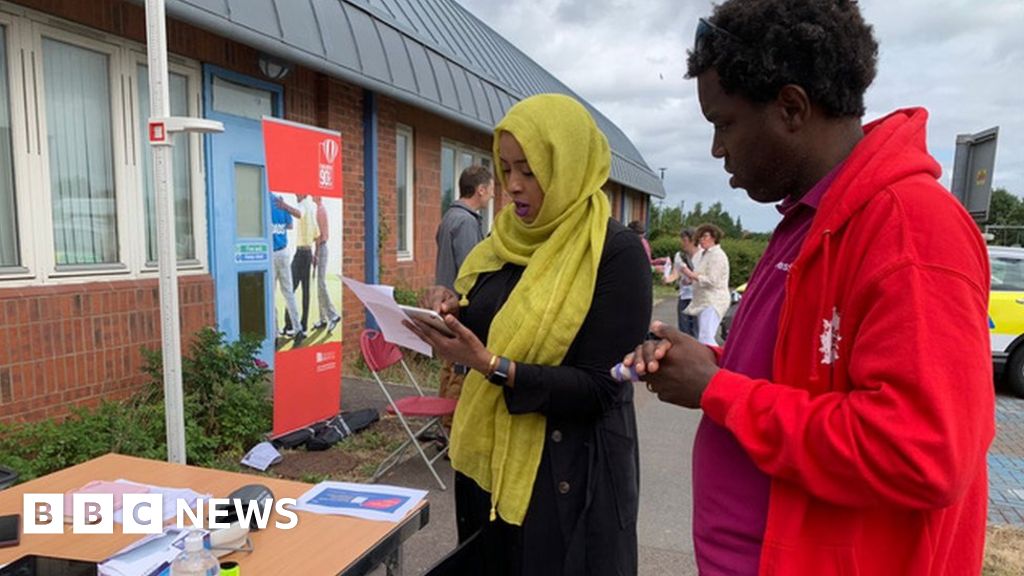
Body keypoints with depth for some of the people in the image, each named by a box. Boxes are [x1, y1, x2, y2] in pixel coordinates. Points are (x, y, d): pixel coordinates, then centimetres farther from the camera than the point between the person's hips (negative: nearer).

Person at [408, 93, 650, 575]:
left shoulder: (617, 253, -15)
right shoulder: (508, 240, 4)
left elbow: (599, 389, -19)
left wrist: (491, 366, -28)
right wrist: (453, 311, -9)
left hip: (568, 475, -6)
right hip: (487, 459, 6)